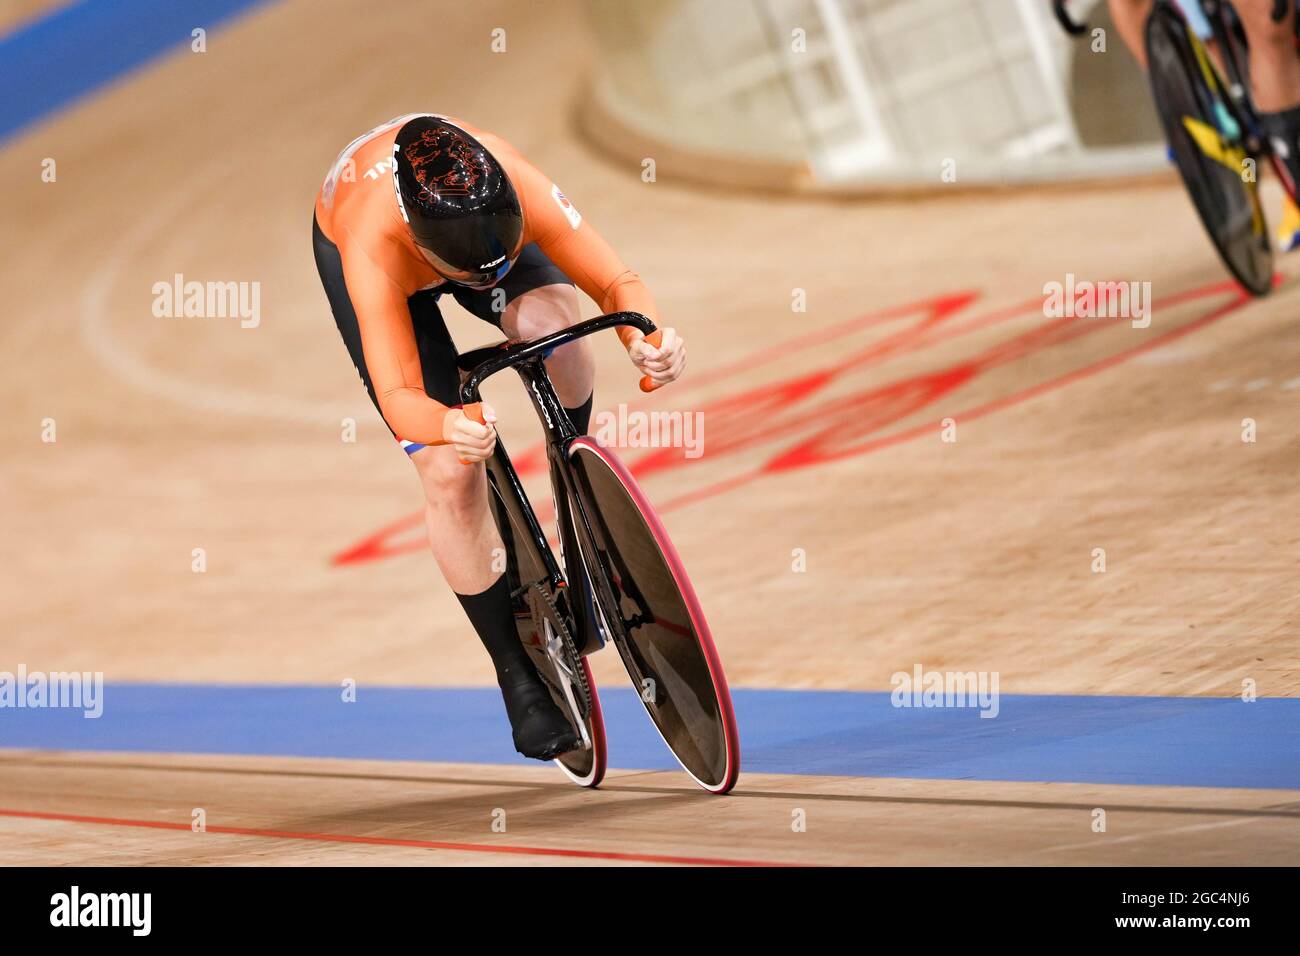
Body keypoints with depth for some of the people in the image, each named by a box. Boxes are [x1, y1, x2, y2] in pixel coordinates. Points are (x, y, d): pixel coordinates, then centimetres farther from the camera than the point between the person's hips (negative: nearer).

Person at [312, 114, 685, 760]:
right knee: (449, 473, -14)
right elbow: (399, 397, -45)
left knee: (552, 320, -34)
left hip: (472, 220, 2)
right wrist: (446, 426, -68)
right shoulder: (375, 249, -45)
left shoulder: (520, 192, -41)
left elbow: (615, 281, -32)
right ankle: (517, 677, 3)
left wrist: (646, 337, -55)